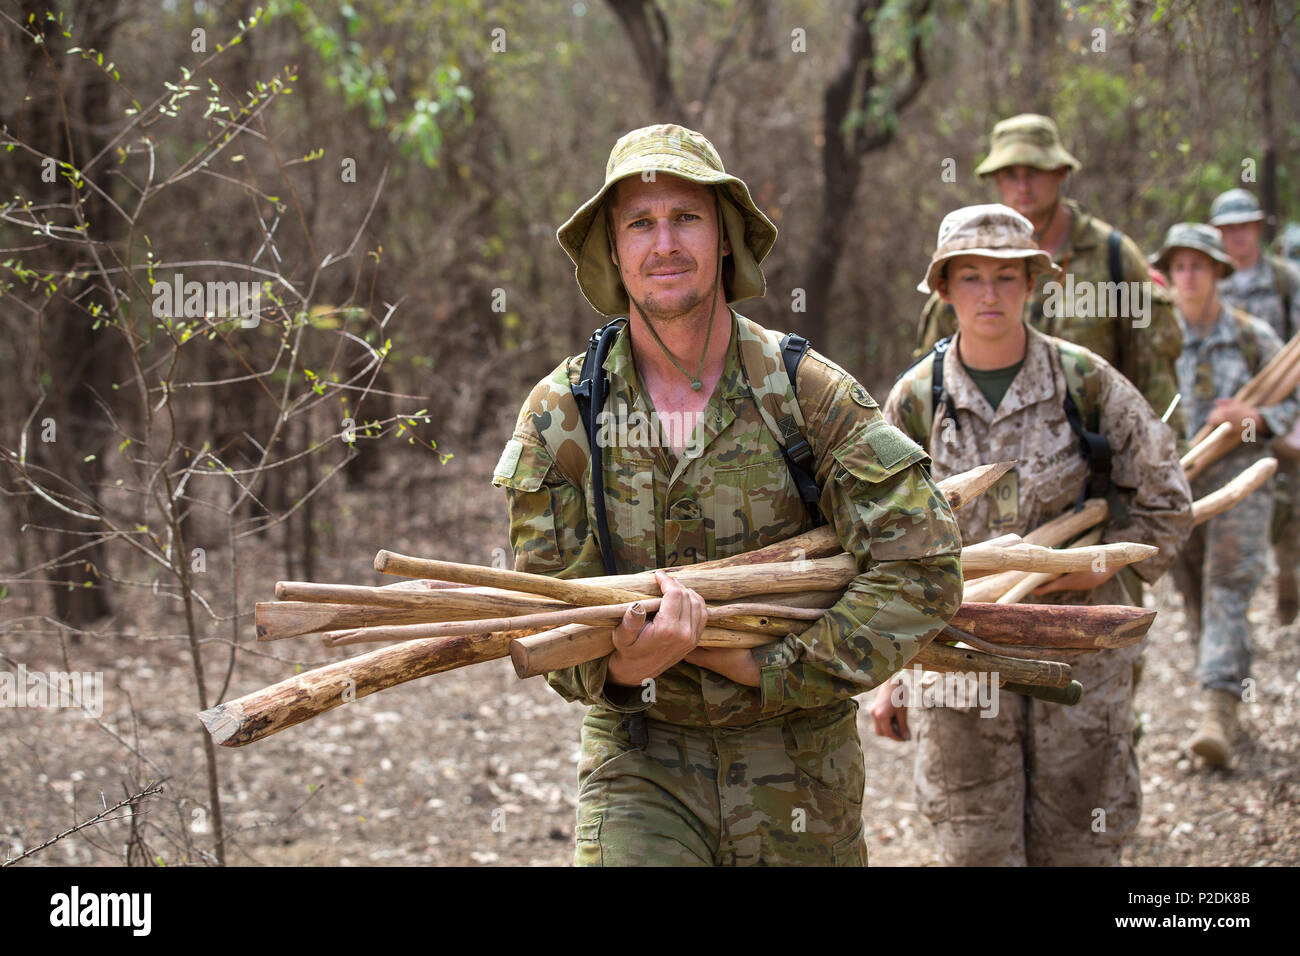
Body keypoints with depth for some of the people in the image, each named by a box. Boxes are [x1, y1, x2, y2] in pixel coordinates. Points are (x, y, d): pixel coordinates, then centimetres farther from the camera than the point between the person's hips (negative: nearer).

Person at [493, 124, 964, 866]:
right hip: (640, 759, 0)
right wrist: (620, 665, -25)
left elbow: (924, 565, -13)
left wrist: (776, 668, -16)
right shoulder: (560, 416, -4)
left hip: (797, 766, 1)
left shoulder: (812, 394, -8)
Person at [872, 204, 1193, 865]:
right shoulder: (915, 400, 0)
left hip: (1078, 653, 0)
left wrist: (1094, 567, -10)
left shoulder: (1086, 383, -3)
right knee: (976, 849, 1)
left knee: (1076, 847, 6)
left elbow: (1164, 505, 5)